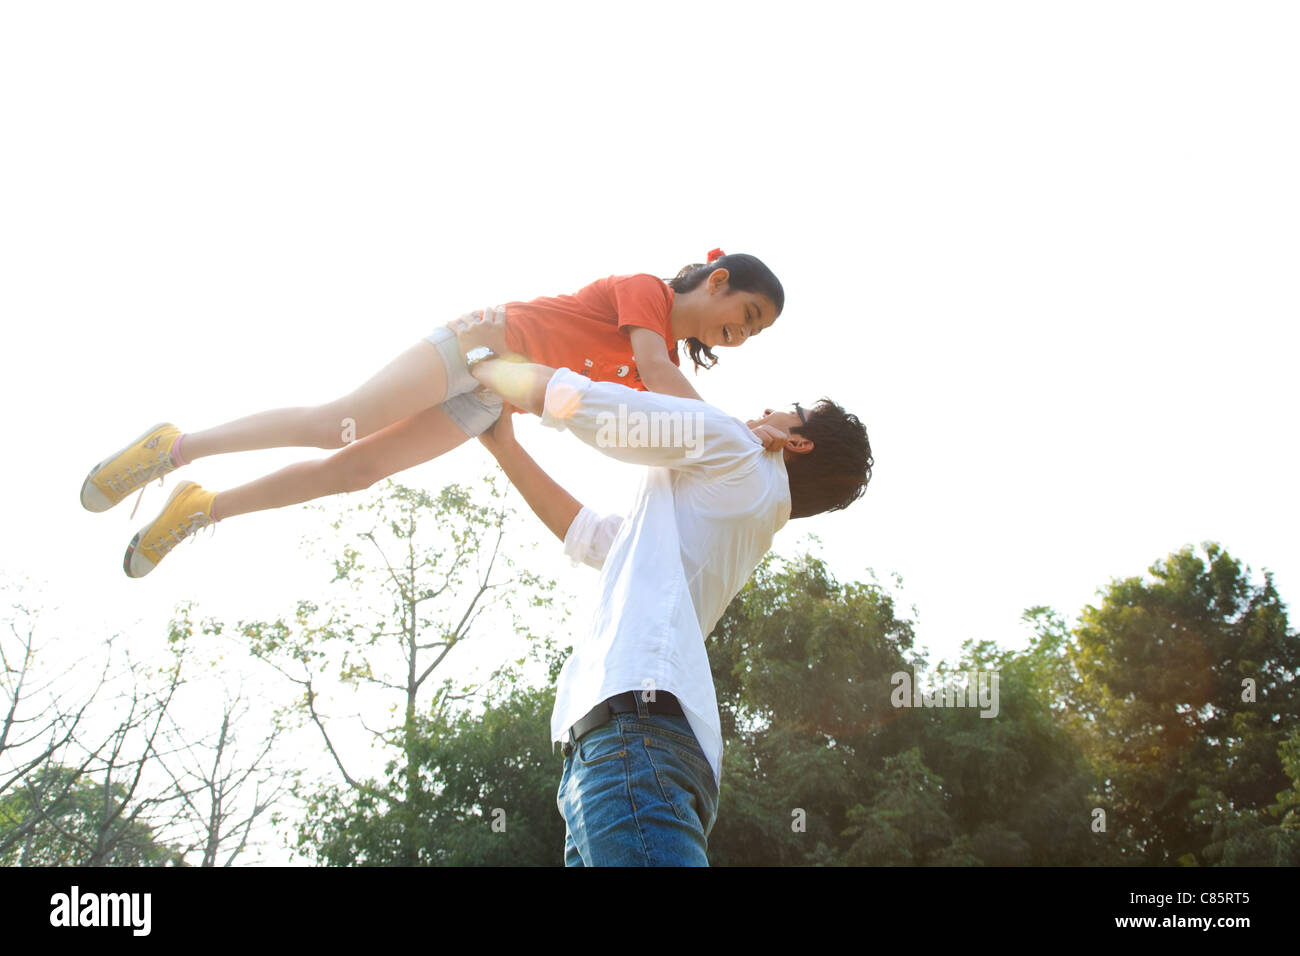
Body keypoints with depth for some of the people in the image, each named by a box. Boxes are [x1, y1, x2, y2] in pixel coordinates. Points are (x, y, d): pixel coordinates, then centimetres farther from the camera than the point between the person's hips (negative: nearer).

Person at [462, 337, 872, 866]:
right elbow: (586, 533, 42)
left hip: (633, 727, -9)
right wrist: (504, 447, 43)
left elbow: (562, 395, 7)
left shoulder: (726, 445, 8)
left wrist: (482, 364, 27)